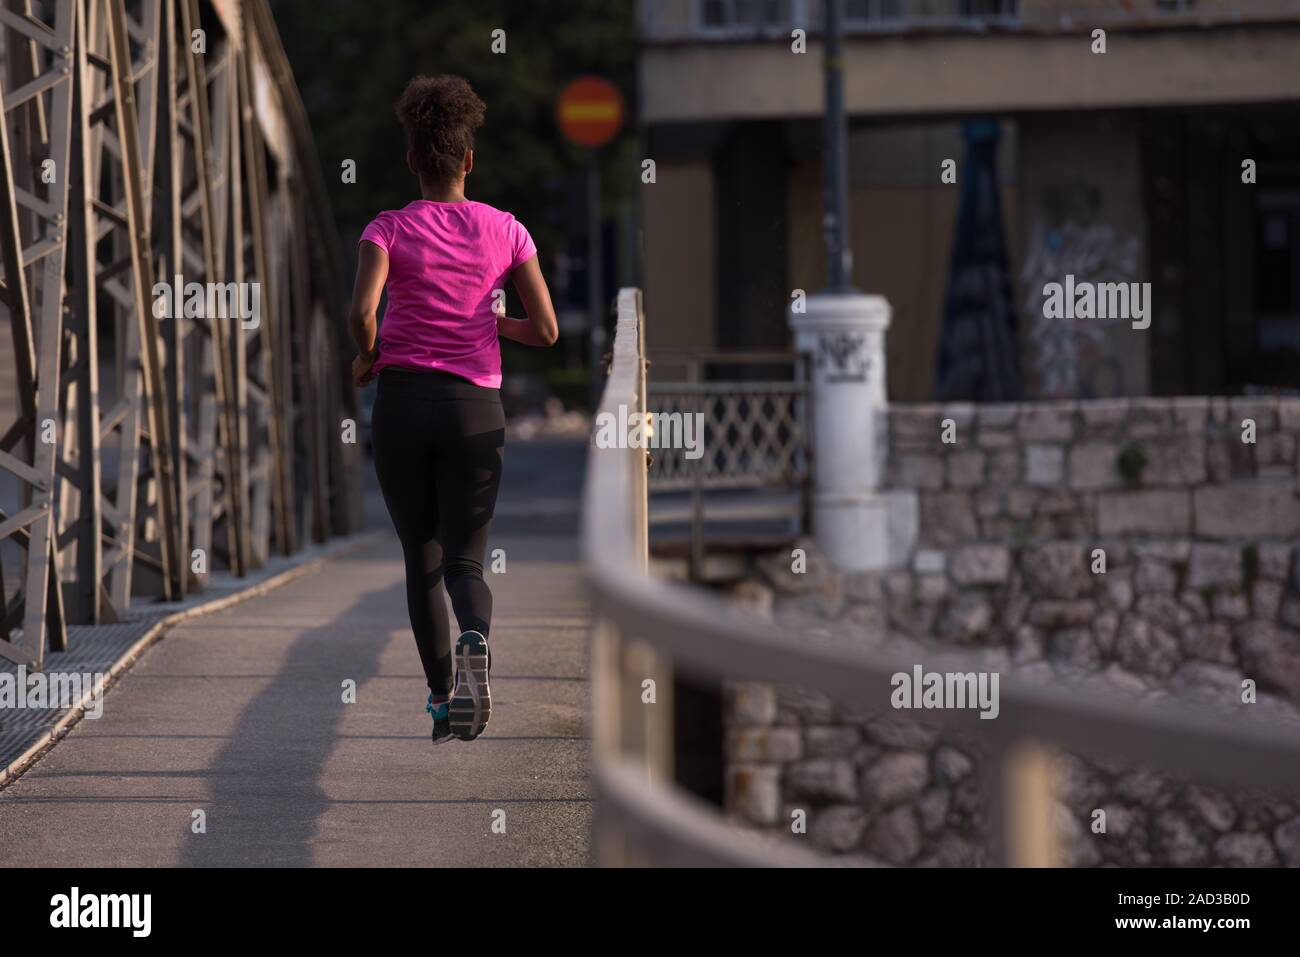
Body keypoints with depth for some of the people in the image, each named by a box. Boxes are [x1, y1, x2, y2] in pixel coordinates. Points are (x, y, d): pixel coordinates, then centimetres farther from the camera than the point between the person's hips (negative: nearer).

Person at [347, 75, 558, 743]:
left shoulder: (389, 230, -3)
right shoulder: (505, 231, 2)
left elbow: (361, 310, -19)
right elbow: (546, 331, 1)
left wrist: (368, 357, 1)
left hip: (402, 401, 0)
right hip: (476, 406, 0)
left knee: (422, 559, 14)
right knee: (465, 561, 2)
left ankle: (441, 699, 11)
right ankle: (474, 644, -31)